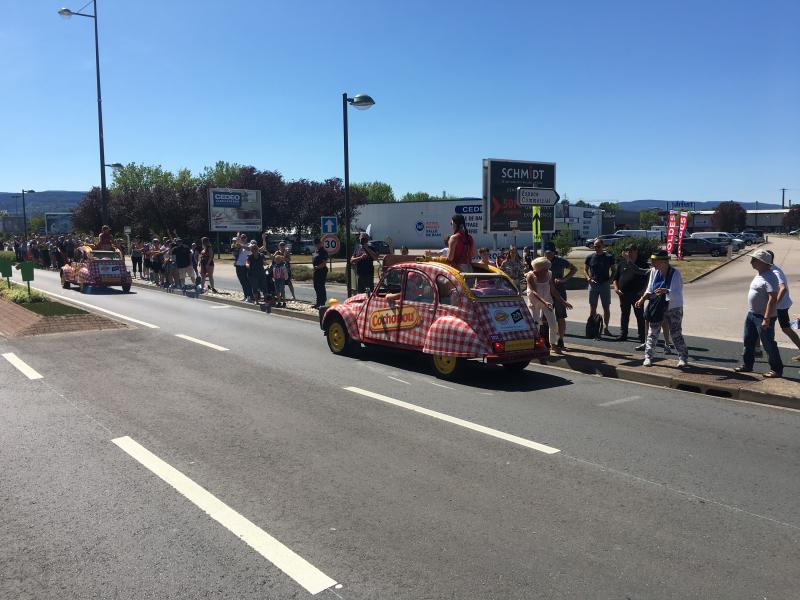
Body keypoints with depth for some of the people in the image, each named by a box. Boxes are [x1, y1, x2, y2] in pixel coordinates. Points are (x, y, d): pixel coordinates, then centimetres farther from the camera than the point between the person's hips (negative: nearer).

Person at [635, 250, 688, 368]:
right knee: (652, 333, 3)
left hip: (674, 308, -4)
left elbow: (677, 293, -25)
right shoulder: (654, 271, -6)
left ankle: (683, 358, 19)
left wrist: (666, 291, -44)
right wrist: (642, 299, -11)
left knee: (676, 334, 4)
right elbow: (649, 290, 4)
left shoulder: (675, 273, -18)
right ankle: (648, 357, 10)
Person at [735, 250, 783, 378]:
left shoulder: (769, 278, -22)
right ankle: (747, 365, 29)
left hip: (763, 317, -10)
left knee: (768, 344, 0)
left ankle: (776, 370, 11)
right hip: (752, 314, 10)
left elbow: (773, 299, -27)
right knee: (748, 341, 16)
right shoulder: (759, 274, 10)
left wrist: (766, 319, -29)